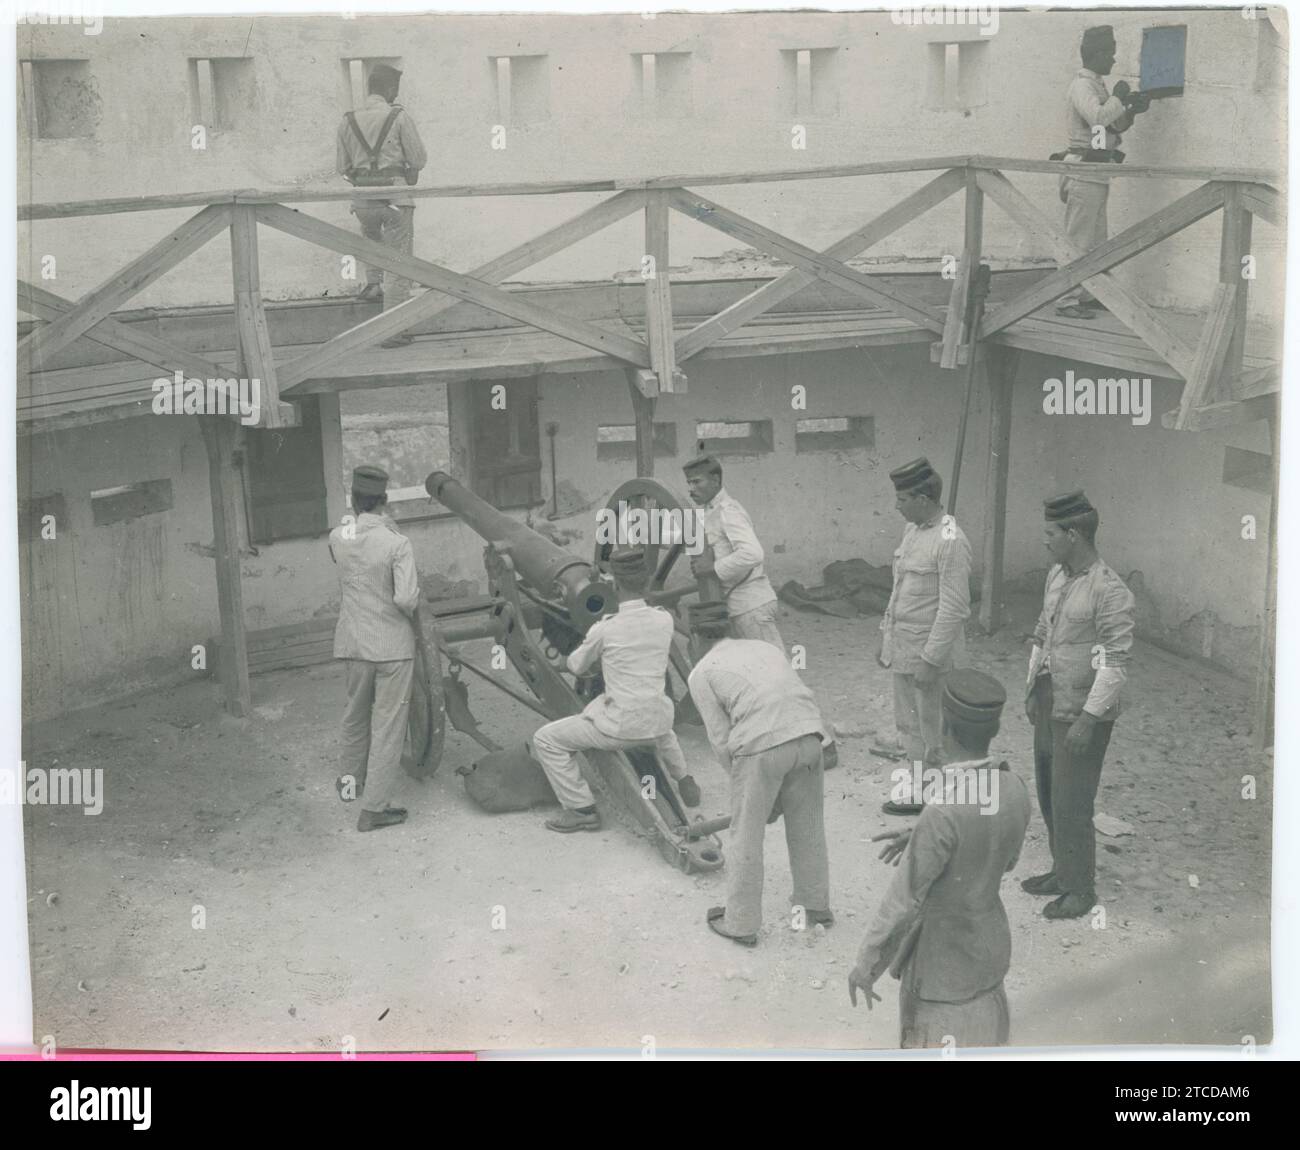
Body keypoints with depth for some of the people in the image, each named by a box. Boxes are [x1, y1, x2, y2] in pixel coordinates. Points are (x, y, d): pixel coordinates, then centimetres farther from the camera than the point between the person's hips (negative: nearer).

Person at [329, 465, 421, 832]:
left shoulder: (338, 538, -4)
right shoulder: (397, 544, -17)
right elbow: (406, 598, -24)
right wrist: (412, 613, -3)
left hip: (354, 643, 5)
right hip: (393, 646, -5)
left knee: (355, 715, 26)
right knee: (388, 726, 4)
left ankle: (351, 780, 44)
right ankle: (373, 808, 5)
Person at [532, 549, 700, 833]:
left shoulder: (604, 630, -14)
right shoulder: (664, 621, -3)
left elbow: (577, 666, 5)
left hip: (620, 727, -5)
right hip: (656, 724, 6)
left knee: (546, 740, 7)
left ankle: (582, 809, 5)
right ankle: (684, 783, 46)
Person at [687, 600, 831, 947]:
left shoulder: (701, 674, 11)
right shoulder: (764, 647, 25)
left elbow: (721, 740, 4)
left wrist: (742, 780, 16)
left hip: (761, 746, -5)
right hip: (808, 735, 5)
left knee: (747, 836, 11)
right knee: (806, 825, 22)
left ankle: (741, 923, 20)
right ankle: (815, 905, 36)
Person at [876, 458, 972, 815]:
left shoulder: (950, 542, -21)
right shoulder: (912, 529, 7)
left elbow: (954, 609, -22)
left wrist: (930, 659, -21)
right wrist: (886, 636, 18)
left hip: (929, 650, -9)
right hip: (902, 645, 9)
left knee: (932, 727, 4)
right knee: (908, 721, 18)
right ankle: (915, 783, 31)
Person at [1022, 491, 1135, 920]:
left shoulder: (1110, 592, -22)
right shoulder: (1057, 574, 5)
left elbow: (1116, 663, -23)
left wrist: (1088, 719, -23)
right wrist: (1031, 689, 17)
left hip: (1083, 712, -8)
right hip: (1050, 702, 8)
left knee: (1070, 803, -2)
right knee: (1048, 792, 17)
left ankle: (1079, 889, 13)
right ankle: (1064, 871, 32)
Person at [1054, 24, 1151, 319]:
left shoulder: (1096, 85, 19)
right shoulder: (1082, 85, -11)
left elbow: (1113, 127, 22)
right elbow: (1098, 118, -29)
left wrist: (1132, 110, 6)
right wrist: (1118, 97, -15)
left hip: (1096, 173, 10)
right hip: (1084, 170, -10)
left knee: (1096, 240, 13)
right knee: (1078, 239, -10)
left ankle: (1087, 296, 19)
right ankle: (1067, 300, -9)